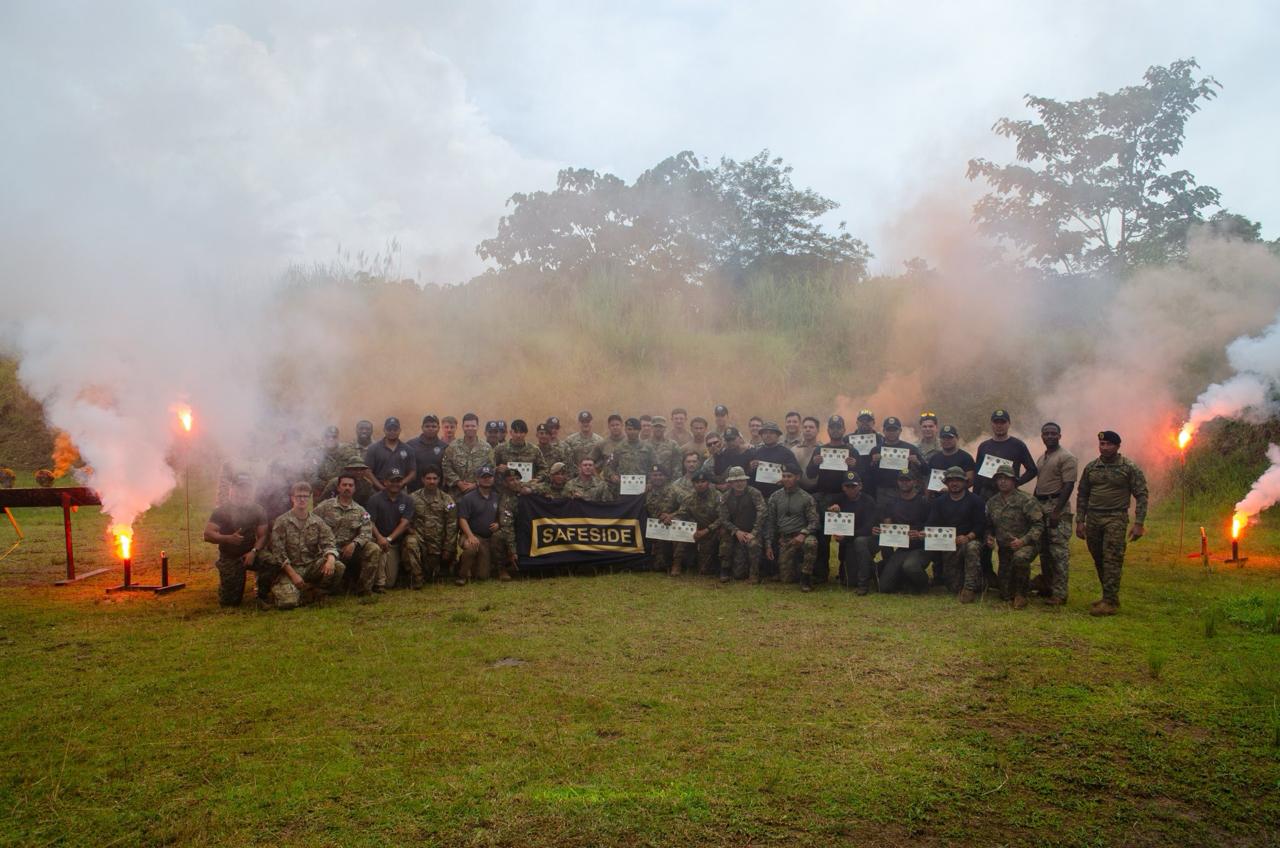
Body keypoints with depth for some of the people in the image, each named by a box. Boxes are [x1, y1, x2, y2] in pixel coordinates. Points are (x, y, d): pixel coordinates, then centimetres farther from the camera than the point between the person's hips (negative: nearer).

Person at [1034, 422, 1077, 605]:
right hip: (1041, 506, 8)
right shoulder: (1041, 458, 19)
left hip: (1057, 507, -8)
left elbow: (1068, 485, -15)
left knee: (1059, 552, -8)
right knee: (1044, 549, 13)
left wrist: (1056, 511, -20)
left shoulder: (1066, 457, -7)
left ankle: (1059, 593, -7)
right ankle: (1046, 585, 23)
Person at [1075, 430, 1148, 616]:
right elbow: (1082, 496, 14)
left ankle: (1110, 602, -8)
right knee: (1098, 560, 10)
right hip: (1093, 518, 5)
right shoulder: (1090, 468, 10)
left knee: (1112, 560, -10)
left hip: (1116, 519, -5)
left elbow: (1141, 496, -3)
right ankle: (1109, 597, 22)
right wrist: (1079, 521, 9)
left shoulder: (1130, 468, -2)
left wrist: (1139, 524, -10)